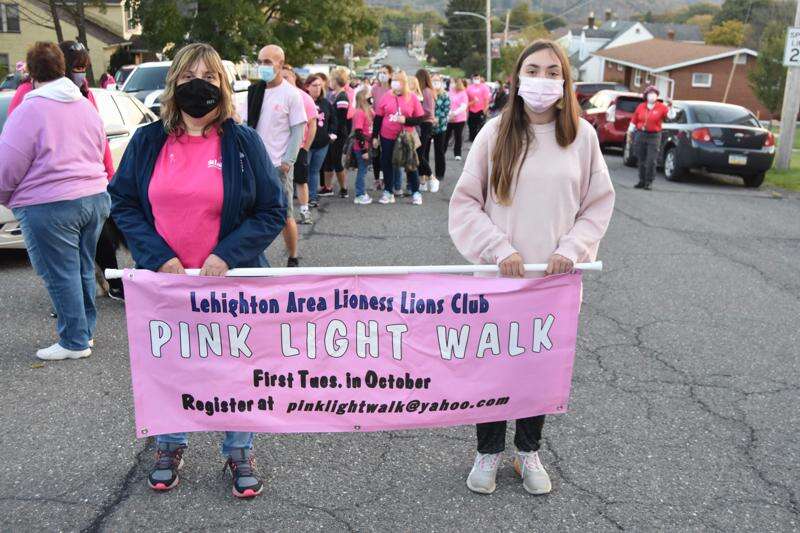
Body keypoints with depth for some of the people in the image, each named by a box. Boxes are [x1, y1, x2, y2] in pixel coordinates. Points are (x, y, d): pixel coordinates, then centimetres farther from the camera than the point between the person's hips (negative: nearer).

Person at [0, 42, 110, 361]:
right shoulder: (86, 105, 11)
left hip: (50, 207, -7)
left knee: (61, 276, 2)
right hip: (95, 197, 7)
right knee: (83, 269, 16)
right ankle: (86, 330, 27)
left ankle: (75, 342, 9)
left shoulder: (30, 110, -10)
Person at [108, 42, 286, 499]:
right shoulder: (148, 141, 1)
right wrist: (159, 257, -11)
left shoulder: (243, 141, -4)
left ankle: (240, 453, 31)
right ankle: (170, 447, 38)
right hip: (164, 280, 2)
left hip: (229, 280, -2)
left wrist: (226, 256, -16)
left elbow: (273, 211, -5)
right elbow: (123, 203, 3)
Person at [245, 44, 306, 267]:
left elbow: (298, 130, -7)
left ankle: (293, 259, 16)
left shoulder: (291, 94, -6)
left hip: (278, 165, -5)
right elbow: (246, 124, 13)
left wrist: (287, 161, -13)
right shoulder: (254, 91, 8)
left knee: (286, 217, 2)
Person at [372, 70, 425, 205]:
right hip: (387, 138, 2)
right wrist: (375, 136, 2)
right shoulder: (386, 97, -1)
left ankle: (415, 192, 16)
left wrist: (405, 120, -20)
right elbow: (378, 118, 4)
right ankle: (388, 192, 22)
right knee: (387, 164, 9)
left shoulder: (412, 97, -5)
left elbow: (420, 119, -4)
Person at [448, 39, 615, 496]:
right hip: (499, 274, -1)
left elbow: (599, 203, 5)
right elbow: (465, 201, -3)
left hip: (555, 277, 1)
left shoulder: (582, 136, 0)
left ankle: (529, 451, 33)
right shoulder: (496, 133, -4)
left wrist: (572, 250, -9)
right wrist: (500, 248, -14)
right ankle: (489, 452, 28)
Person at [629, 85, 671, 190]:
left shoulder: (661, 107, 0)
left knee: (651, 161, -6)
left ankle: (649, 182, 2)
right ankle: (642, 181, 18)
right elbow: (634, 121, 10)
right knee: (641, 160, 8)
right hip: (640, 135, 3)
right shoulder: (640, 107, 7)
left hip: (654, 136, -3)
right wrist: (630, 133, 9)